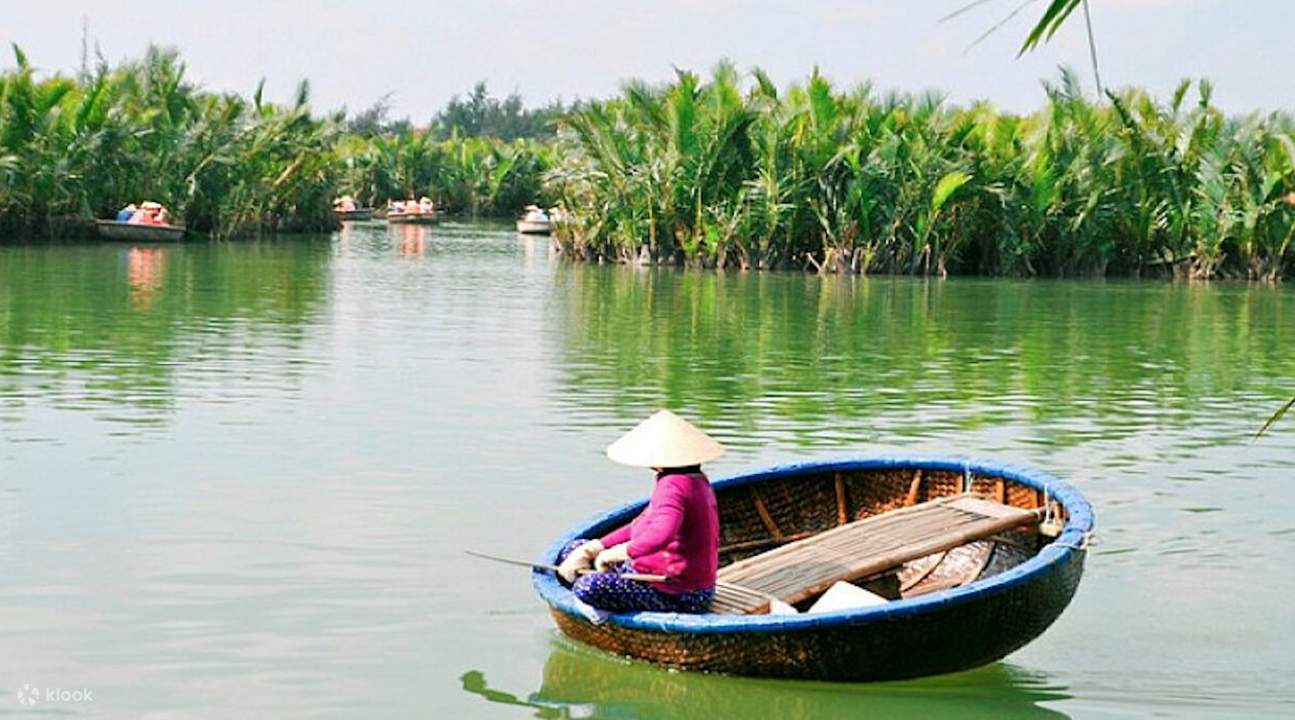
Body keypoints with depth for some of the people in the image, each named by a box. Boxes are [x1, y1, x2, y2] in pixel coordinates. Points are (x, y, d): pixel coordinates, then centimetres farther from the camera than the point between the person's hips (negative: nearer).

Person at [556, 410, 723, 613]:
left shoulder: (673, 485, -22)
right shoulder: (696, 480, 12)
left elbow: (660, 535, -41)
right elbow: (644, 525, 16)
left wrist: (620, 552, -26)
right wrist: (594, 548, 8)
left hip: (678, 596, -11)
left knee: (587, 587, -31)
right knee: (573, 549, 13)